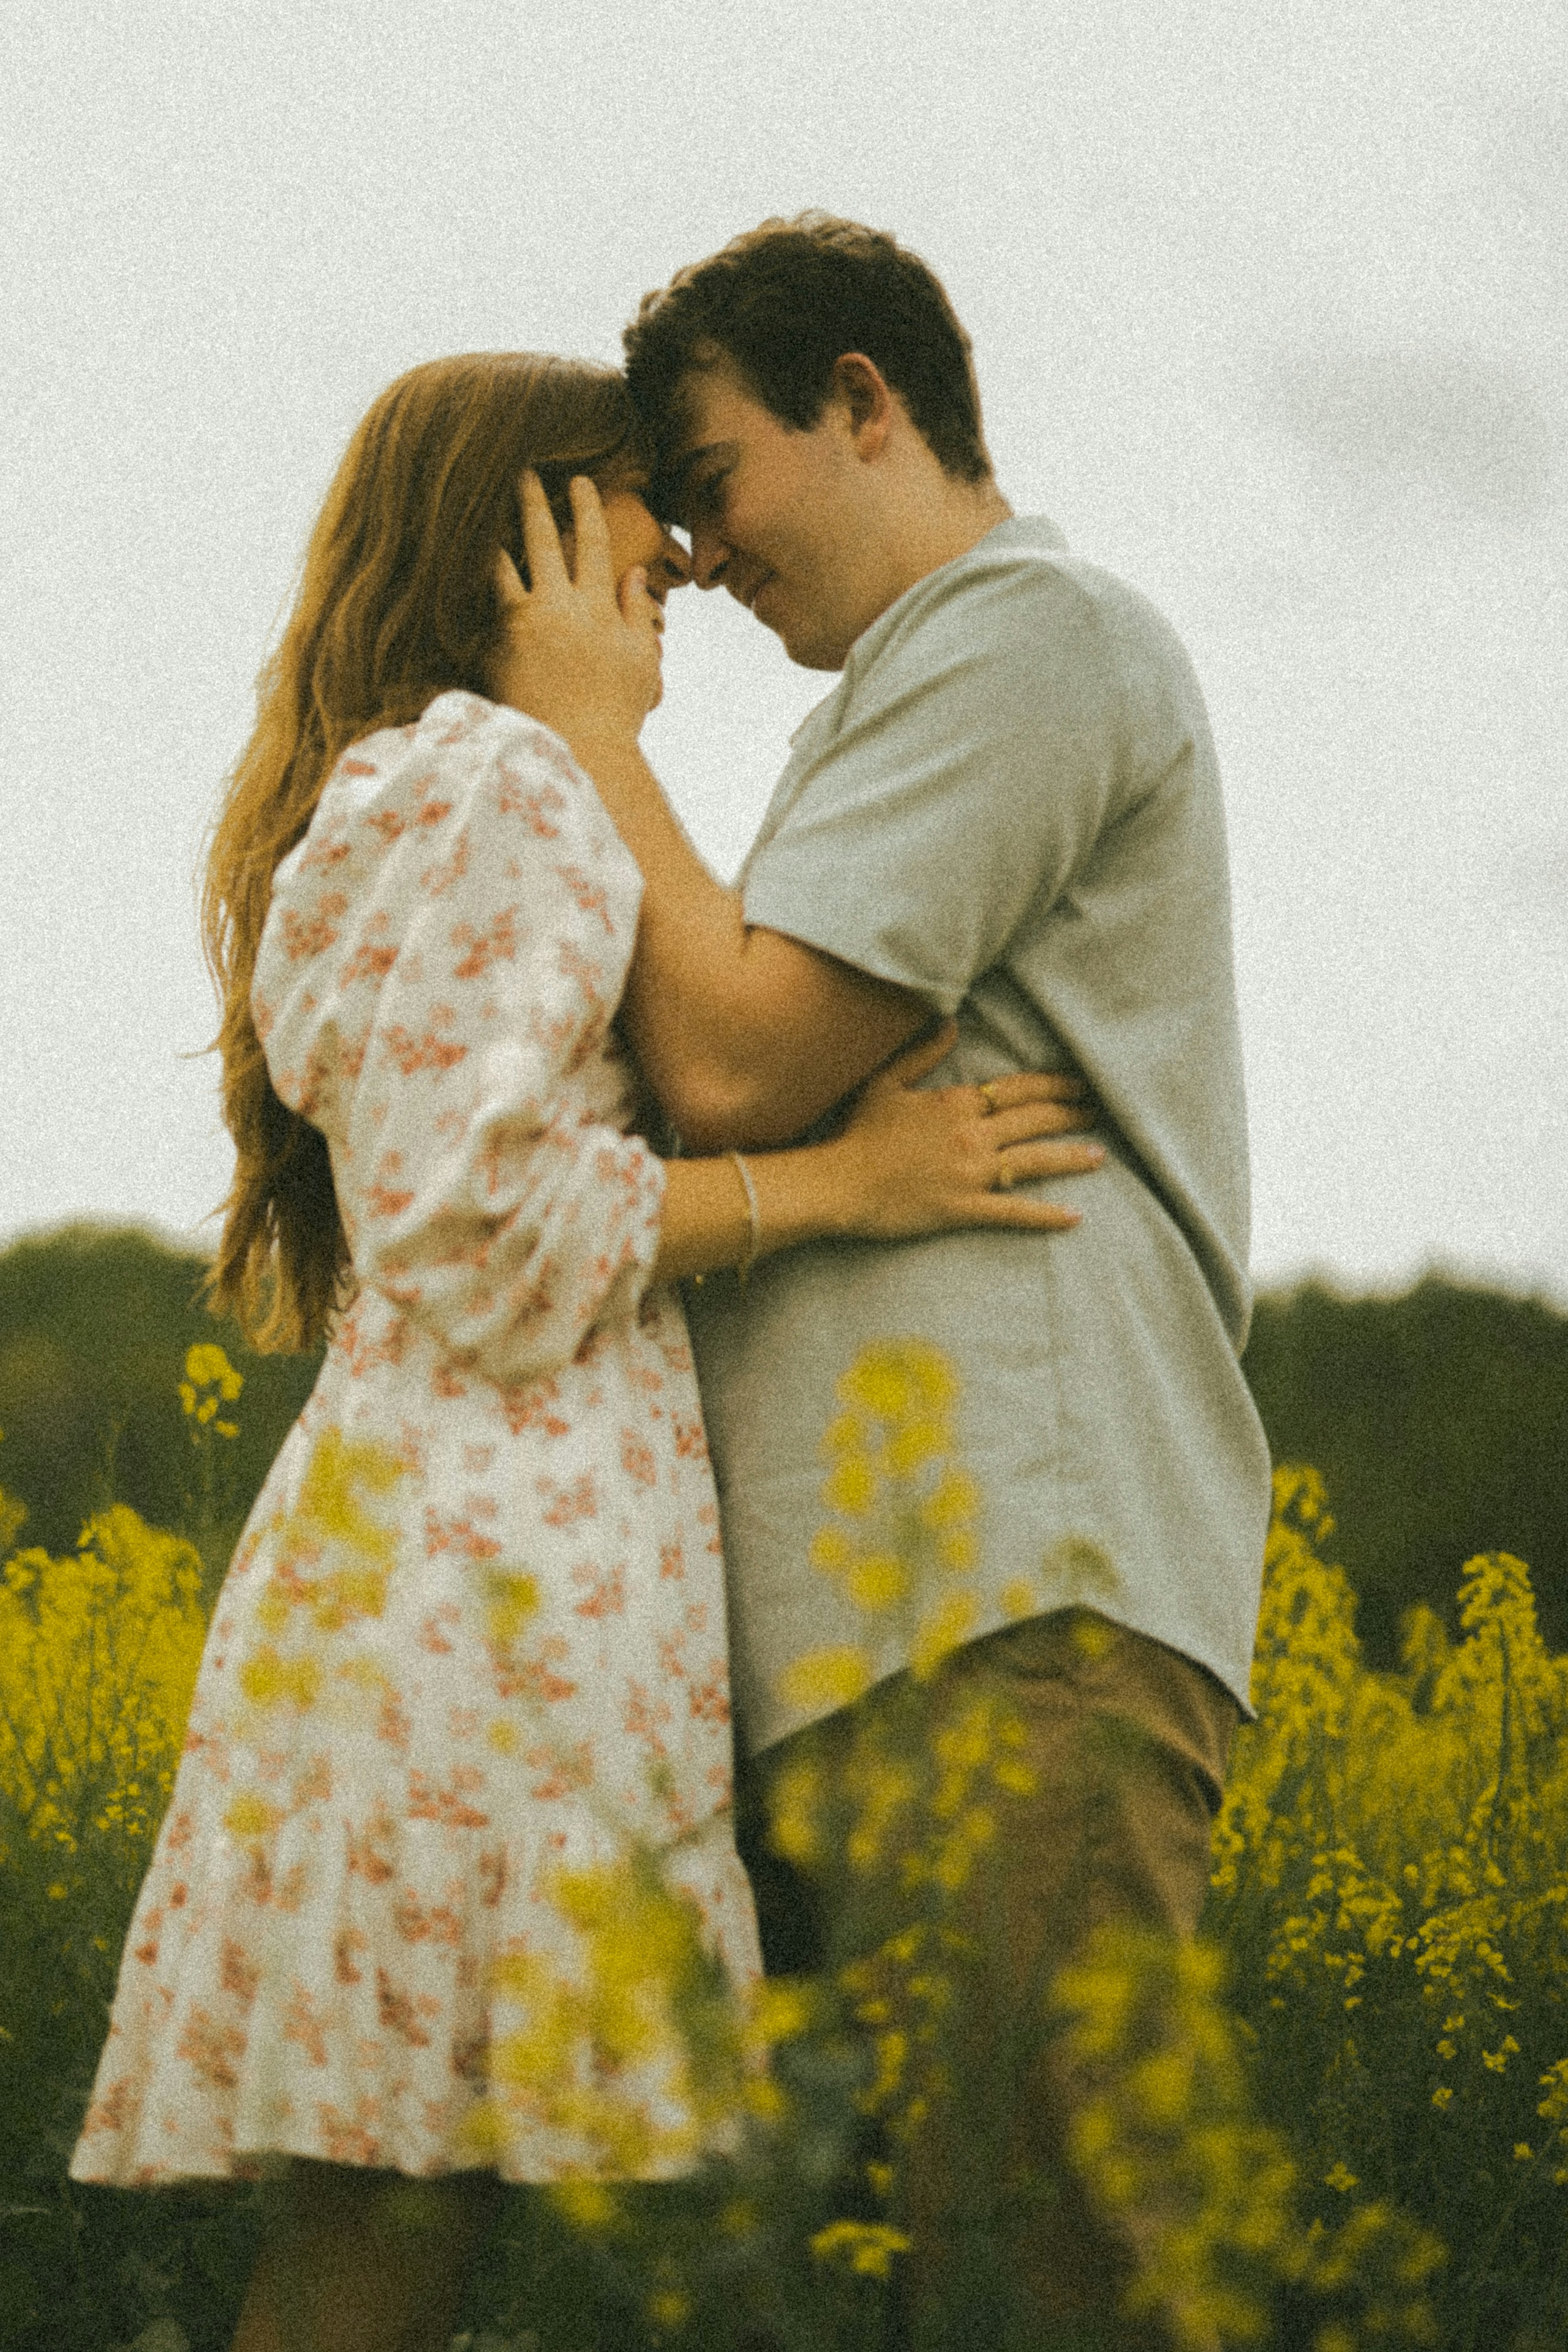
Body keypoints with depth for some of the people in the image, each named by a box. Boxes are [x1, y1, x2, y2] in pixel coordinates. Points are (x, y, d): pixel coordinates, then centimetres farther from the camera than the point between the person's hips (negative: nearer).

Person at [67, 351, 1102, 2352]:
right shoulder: (501, 787, -5)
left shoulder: (362, 803, 27)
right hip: (510, 1572, -10)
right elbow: (477, 1224, -14)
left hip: (409, 1552, 10)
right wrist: (838, 1179, -11)